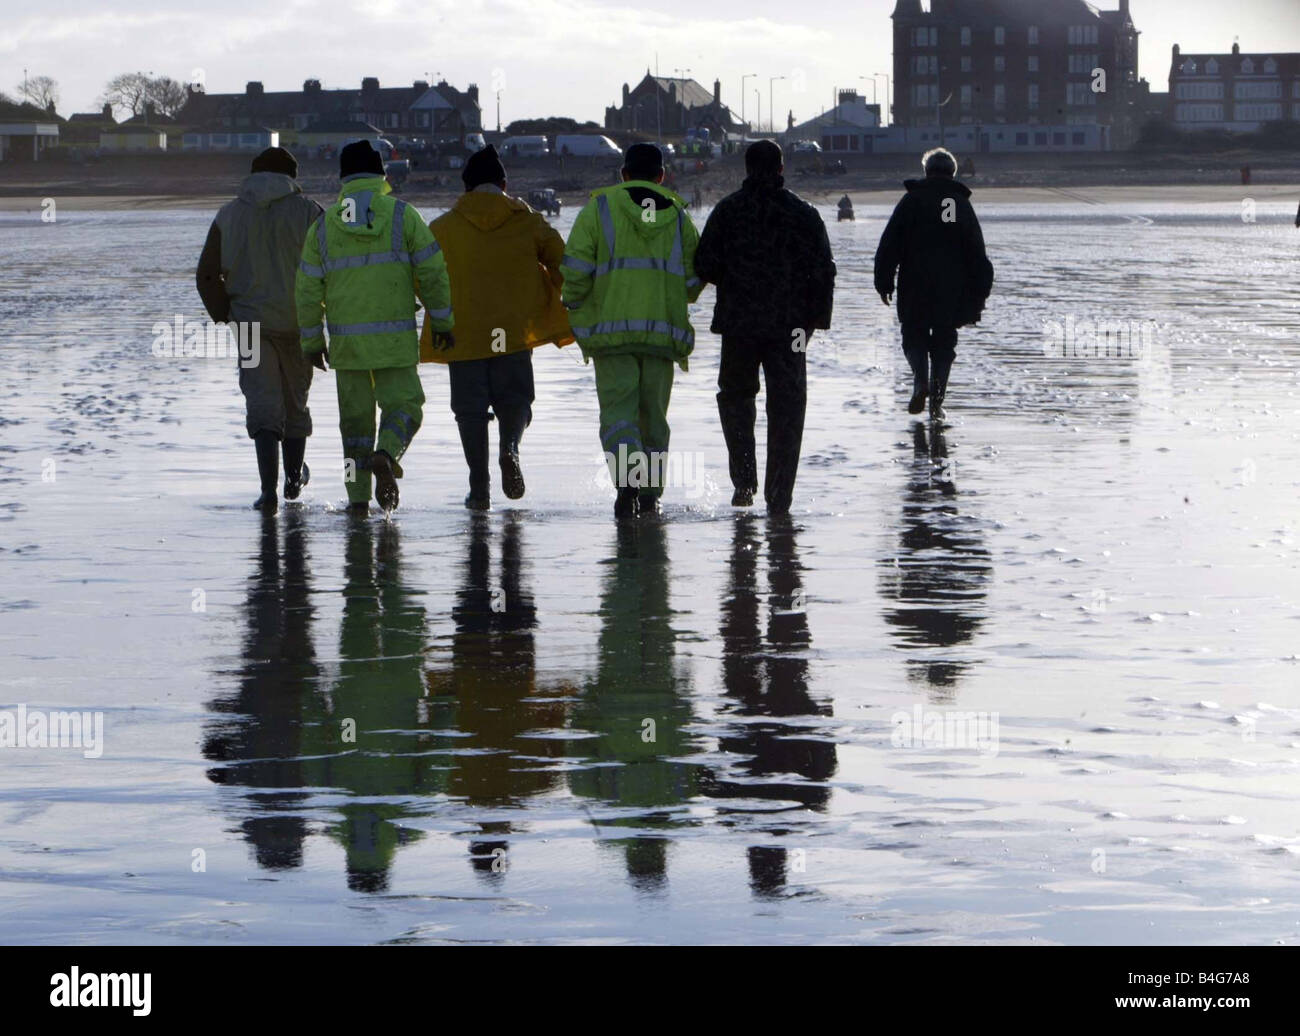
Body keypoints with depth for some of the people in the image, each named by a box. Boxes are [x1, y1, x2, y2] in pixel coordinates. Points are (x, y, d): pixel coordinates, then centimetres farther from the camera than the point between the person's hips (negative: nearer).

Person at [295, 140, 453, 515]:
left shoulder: (323, 225, 4)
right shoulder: (401, 215, -2)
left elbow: (308, 290, 6)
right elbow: (432, 272, -2)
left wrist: (313, 340, 14)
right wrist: (442, 322, 7)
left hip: (345, 340, 2)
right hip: (395, 338, -2)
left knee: (355, 414, 10)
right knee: (402, 404, 6)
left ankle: (358, 495, 7)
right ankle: (387, 456, -24)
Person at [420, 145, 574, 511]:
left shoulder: (443, 227, 2)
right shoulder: (529, 222, 4)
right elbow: (563, 265, 5)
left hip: (464, 333, -1)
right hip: (515, 330, 1)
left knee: (471, 406, 6)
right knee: (514, 396, 13)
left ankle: (480, 488, 1)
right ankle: (509, 447, -18)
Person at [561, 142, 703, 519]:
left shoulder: (600, 208, 1)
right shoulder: (678, 216, 9)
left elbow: (576, 266, -8)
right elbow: (693, 279, 8)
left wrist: (575, 307, 8)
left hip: (610, 329, -2)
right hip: (663, 332, 2)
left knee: (617, 408, -4)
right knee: (653, 413, 12)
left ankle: (628, 472, -29)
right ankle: (650, 493, 12)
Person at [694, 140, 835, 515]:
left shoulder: (728, 210, -1)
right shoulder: (804, 213, -1)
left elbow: (704, 266, -4)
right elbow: (823, 270, -4)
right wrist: (816, 318, 4)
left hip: (738, 322, 0)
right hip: (789, 326, 0)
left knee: (735, 395, 18)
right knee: (786, 405, 5)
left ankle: (744, 479, 2)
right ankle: (778, 496, 2)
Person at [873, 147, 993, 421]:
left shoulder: (912, 200, 1)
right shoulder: (963, 204, 7)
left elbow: (890, 245, -3)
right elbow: (978, 255, 8)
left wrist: (884, 282, 2)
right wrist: (978, 296, 12)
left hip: (916, 287, -2)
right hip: (953, 290, 2)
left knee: (914, 336, 10)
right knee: (945, 342, 8)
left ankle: (921, 379, -15)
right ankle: (937, 398, 0)